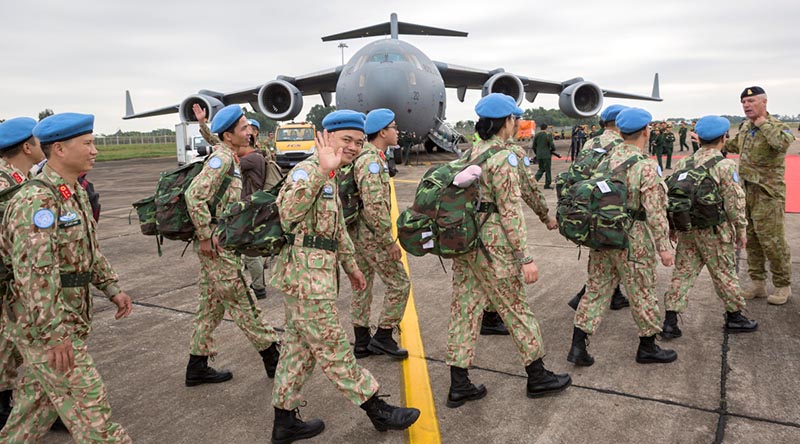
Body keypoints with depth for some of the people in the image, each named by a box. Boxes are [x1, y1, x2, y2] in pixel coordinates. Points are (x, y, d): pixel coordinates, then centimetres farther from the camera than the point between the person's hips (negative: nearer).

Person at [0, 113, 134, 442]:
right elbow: (35, 275, -26)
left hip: (66, 321, 9)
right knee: (89, 407, -1)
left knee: (38, 400, 21)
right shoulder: (35, 201, -22)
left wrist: (112, 288, 15)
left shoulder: (75, 193, 10)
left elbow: (90, 250, 21)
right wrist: (56, 334, -25)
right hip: (47, 328, -9)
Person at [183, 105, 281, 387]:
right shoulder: (222, 158, -15)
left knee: (212, 304, 14)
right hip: (218, 246, -10)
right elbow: (194, 195, -25)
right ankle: (273, 358, 12)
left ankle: (197, 368, 23)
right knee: (243, 303, 1)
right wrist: (205, 236, -22)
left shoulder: (230, 159, 15)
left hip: (221, 244, 10)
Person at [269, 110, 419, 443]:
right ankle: (378, 412, 15)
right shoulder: (306, 170, -14)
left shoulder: (329, 178, 17)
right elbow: (288, 213, -34)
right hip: (306, 274, -10)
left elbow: (336, 227, 26)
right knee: (334, 350, 3)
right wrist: (321, 171, -41)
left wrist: (350, 265, 27)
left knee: (299, 348, 15)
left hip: (316, 274, 10)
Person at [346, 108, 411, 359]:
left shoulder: (366, 156, 13)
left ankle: (362, 343, 24)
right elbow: (375, 206, -27)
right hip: (372, 234, -10)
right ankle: (383, 337, 9)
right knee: (399, 284, 1)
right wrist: (390, 241, -21)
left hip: (359, 232, 10)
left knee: (363, 285, 14)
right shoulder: (372, 160, -19)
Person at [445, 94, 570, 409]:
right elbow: (510, 211, -17)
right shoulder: (503, 158, -14)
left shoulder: (471, 153, 10)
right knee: (516, 309, 8)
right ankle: (538, 377, 25)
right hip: (492, 245, -8)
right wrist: (526, 258, -14)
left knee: (464, 309, 9)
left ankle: (458, 386, 17)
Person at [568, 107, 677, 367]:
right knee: (642, 292, 11)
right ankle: (647, 348, 27)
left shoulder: (606, 161, 4)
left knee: (596, 288, 11)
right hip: (632, 240, -6)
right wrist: (663, 246, -10)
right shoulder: (646, 167, -15)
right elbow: (655, 212, -17)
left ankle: (578, 346, 10)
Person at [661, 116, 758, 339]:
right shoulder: (725, 166, -12)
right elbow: (734, 202, -11)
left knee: (683, 272, 8)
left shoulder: (683, 163, 4)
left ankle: (670, 322, 6)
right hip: (714, 231, -4)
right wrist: (741, 230, 2)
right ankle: (734, 316, 29)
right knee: (725, 274, 12)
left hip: (686, 228, 5)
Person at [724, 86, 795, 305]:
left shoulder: (777, 127, -12)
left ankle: (783, 286, 13)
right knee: (751, 240, 12)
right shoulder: (745, 127, 10)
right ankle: (758, 284, 23)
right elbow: (734, 145, 31)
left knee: (772, 241, -4)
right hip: (746, 191, 7)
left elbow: (783, 142, -35)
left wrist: (763, 123, -23)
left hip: (767, 193, -7)